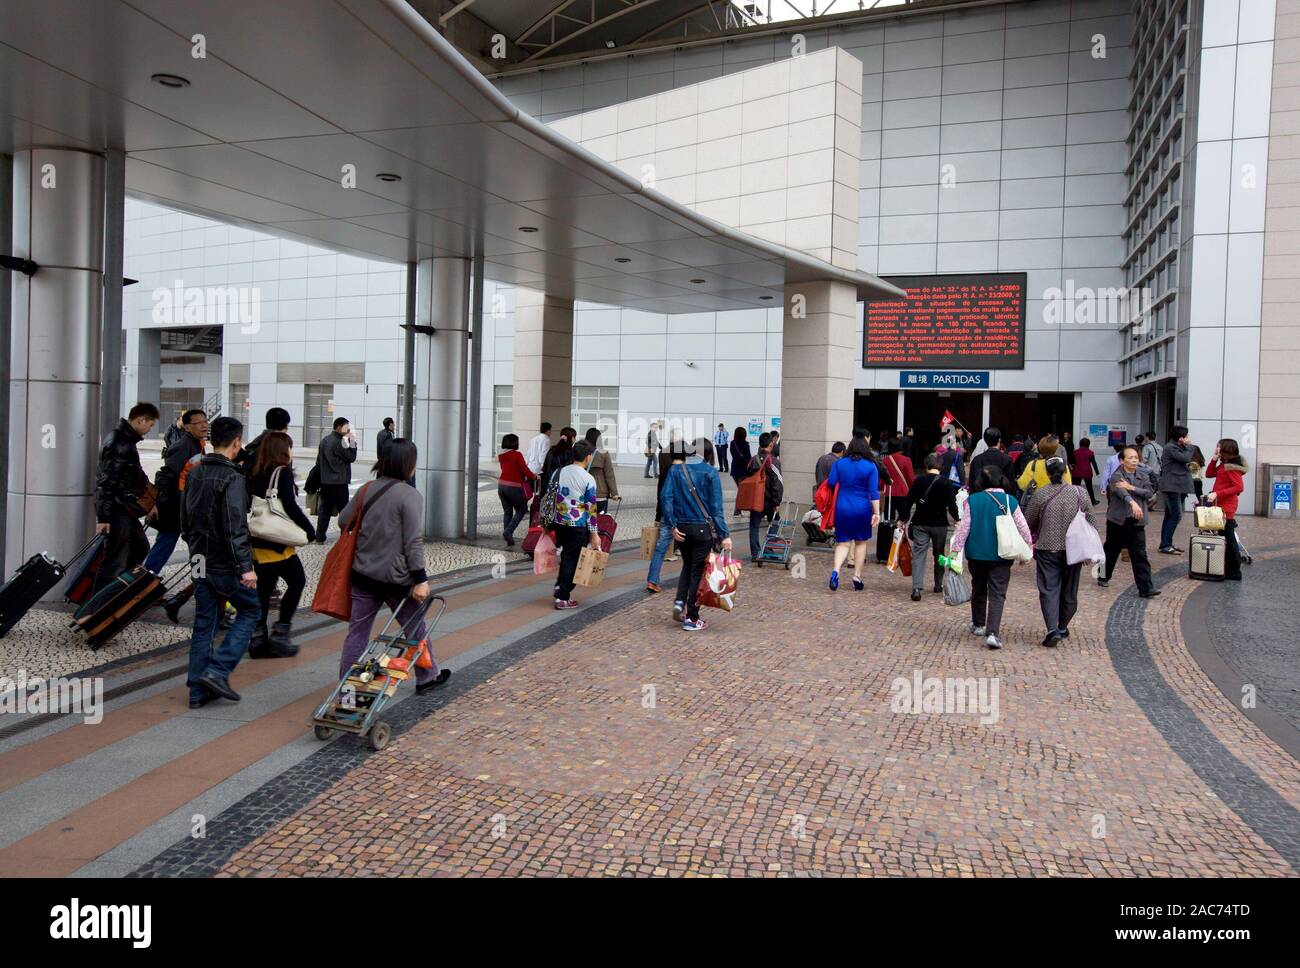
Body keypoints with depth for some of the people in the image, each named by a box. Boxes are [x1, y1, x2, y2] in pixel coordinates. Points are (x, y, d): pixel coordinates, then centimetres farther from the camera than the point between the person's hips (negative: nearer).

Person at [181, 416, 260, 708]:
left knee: (203, 623, 12)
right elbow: (235, 527, -23)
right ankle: (217, 670, -3)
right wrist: (245, 567, -23)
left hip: (200, 561, 8)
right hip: (225, 563, -8)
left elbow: (184, 519, 17)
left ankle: (198, 690, 15)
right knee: (250, 611, 8)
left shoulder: (194, 473, 9)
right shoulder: (232, 478, -17)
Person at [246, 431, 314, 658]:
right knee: (297, 581, 6)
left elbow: (250, 503, 13)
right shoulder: (283, 472, -10)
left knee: (264, 587, 12)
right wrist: (309, 529, -5)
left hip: (257, 542, 7)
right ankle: (279, 634, 3)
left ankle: (257, 638, 14)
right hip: (278, 543, -7)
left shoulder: (255, 473, 11)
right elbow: (291, 506, -16)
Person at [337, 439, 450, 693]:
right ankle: (427, 676, 30)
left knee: (357, 630, 10)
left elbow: (343, 520, 11)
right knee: (416, 628, 15)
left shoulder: (367, 489, 3)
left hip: (362, 573, 5)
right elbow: (413, 541, -17)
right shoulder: (410, 496, -14)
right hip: (396, 577, -5)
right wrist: (421, 579, -14)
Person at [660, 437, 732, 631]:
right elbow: (716, 507, -10)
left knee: (687, 565, 23)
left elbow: (666, 497, -6)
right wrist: (724, 535, -8)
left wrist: (672, 526, -4)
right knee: (698, 570, 5)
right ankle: (691, 618, 8)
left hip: (682, 528, 4)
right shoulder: (710, 472, -7)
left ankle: (680, 602, 5)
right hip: (703, 528, -4)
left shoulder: (675, 469, 3)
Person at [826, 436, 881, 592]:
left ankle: (836, 570, -19)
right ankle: (857, 577, 15)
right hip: (862, 509, -1)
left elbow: (831, 484, 1)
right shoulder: (871, 467, -3)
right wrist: (876, 513, -6)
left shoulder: (838, 464, 2)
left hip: (842, 508, 1)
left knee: (843, 542, 5)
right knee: (861, 542, 14)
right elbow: (874, 492, -7)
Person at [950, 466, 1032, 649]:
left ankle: (978, 625, 35)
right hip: (1001, 556, -1)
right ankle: (992, 633, -14)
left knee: (978, 589, 20)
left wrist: (956, 550, 2)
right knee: (997, 594, -1)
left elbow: (963, 527, -4)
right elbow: (1023, 529, 2)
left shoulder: (973, 500, -5)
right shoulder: (1010, 501, -4)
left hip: (976, 553, 1)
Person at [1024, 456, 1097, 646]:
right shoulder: (1079, 493, -4)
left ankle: (1052, 629, -14)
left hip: (1047, 549, -2)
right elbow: (1090, 518, 3)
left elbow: (1029, 522, 0)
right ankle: (1063, 627, 28)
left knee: (1049, 589, 0)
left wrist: (1034, 539, 20)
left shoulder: (1039, 495, -8)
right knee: (1069, 590, 16)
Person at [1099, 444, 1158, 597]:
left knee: (1140, 555, -2)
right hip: (1117, 520, -3)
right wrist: (1133, 502, -47)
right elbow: (1121, 492, -29)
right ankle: (1103, 577, 34)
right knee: (1111, 551, 14)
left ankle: (1146, 588, -3)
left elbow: (1149, 492, -6)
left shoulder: (1142, 476, 8)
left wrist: (1131, 487, -17)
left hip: (1136, 522, 3)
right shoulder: (1116, 476, -9)